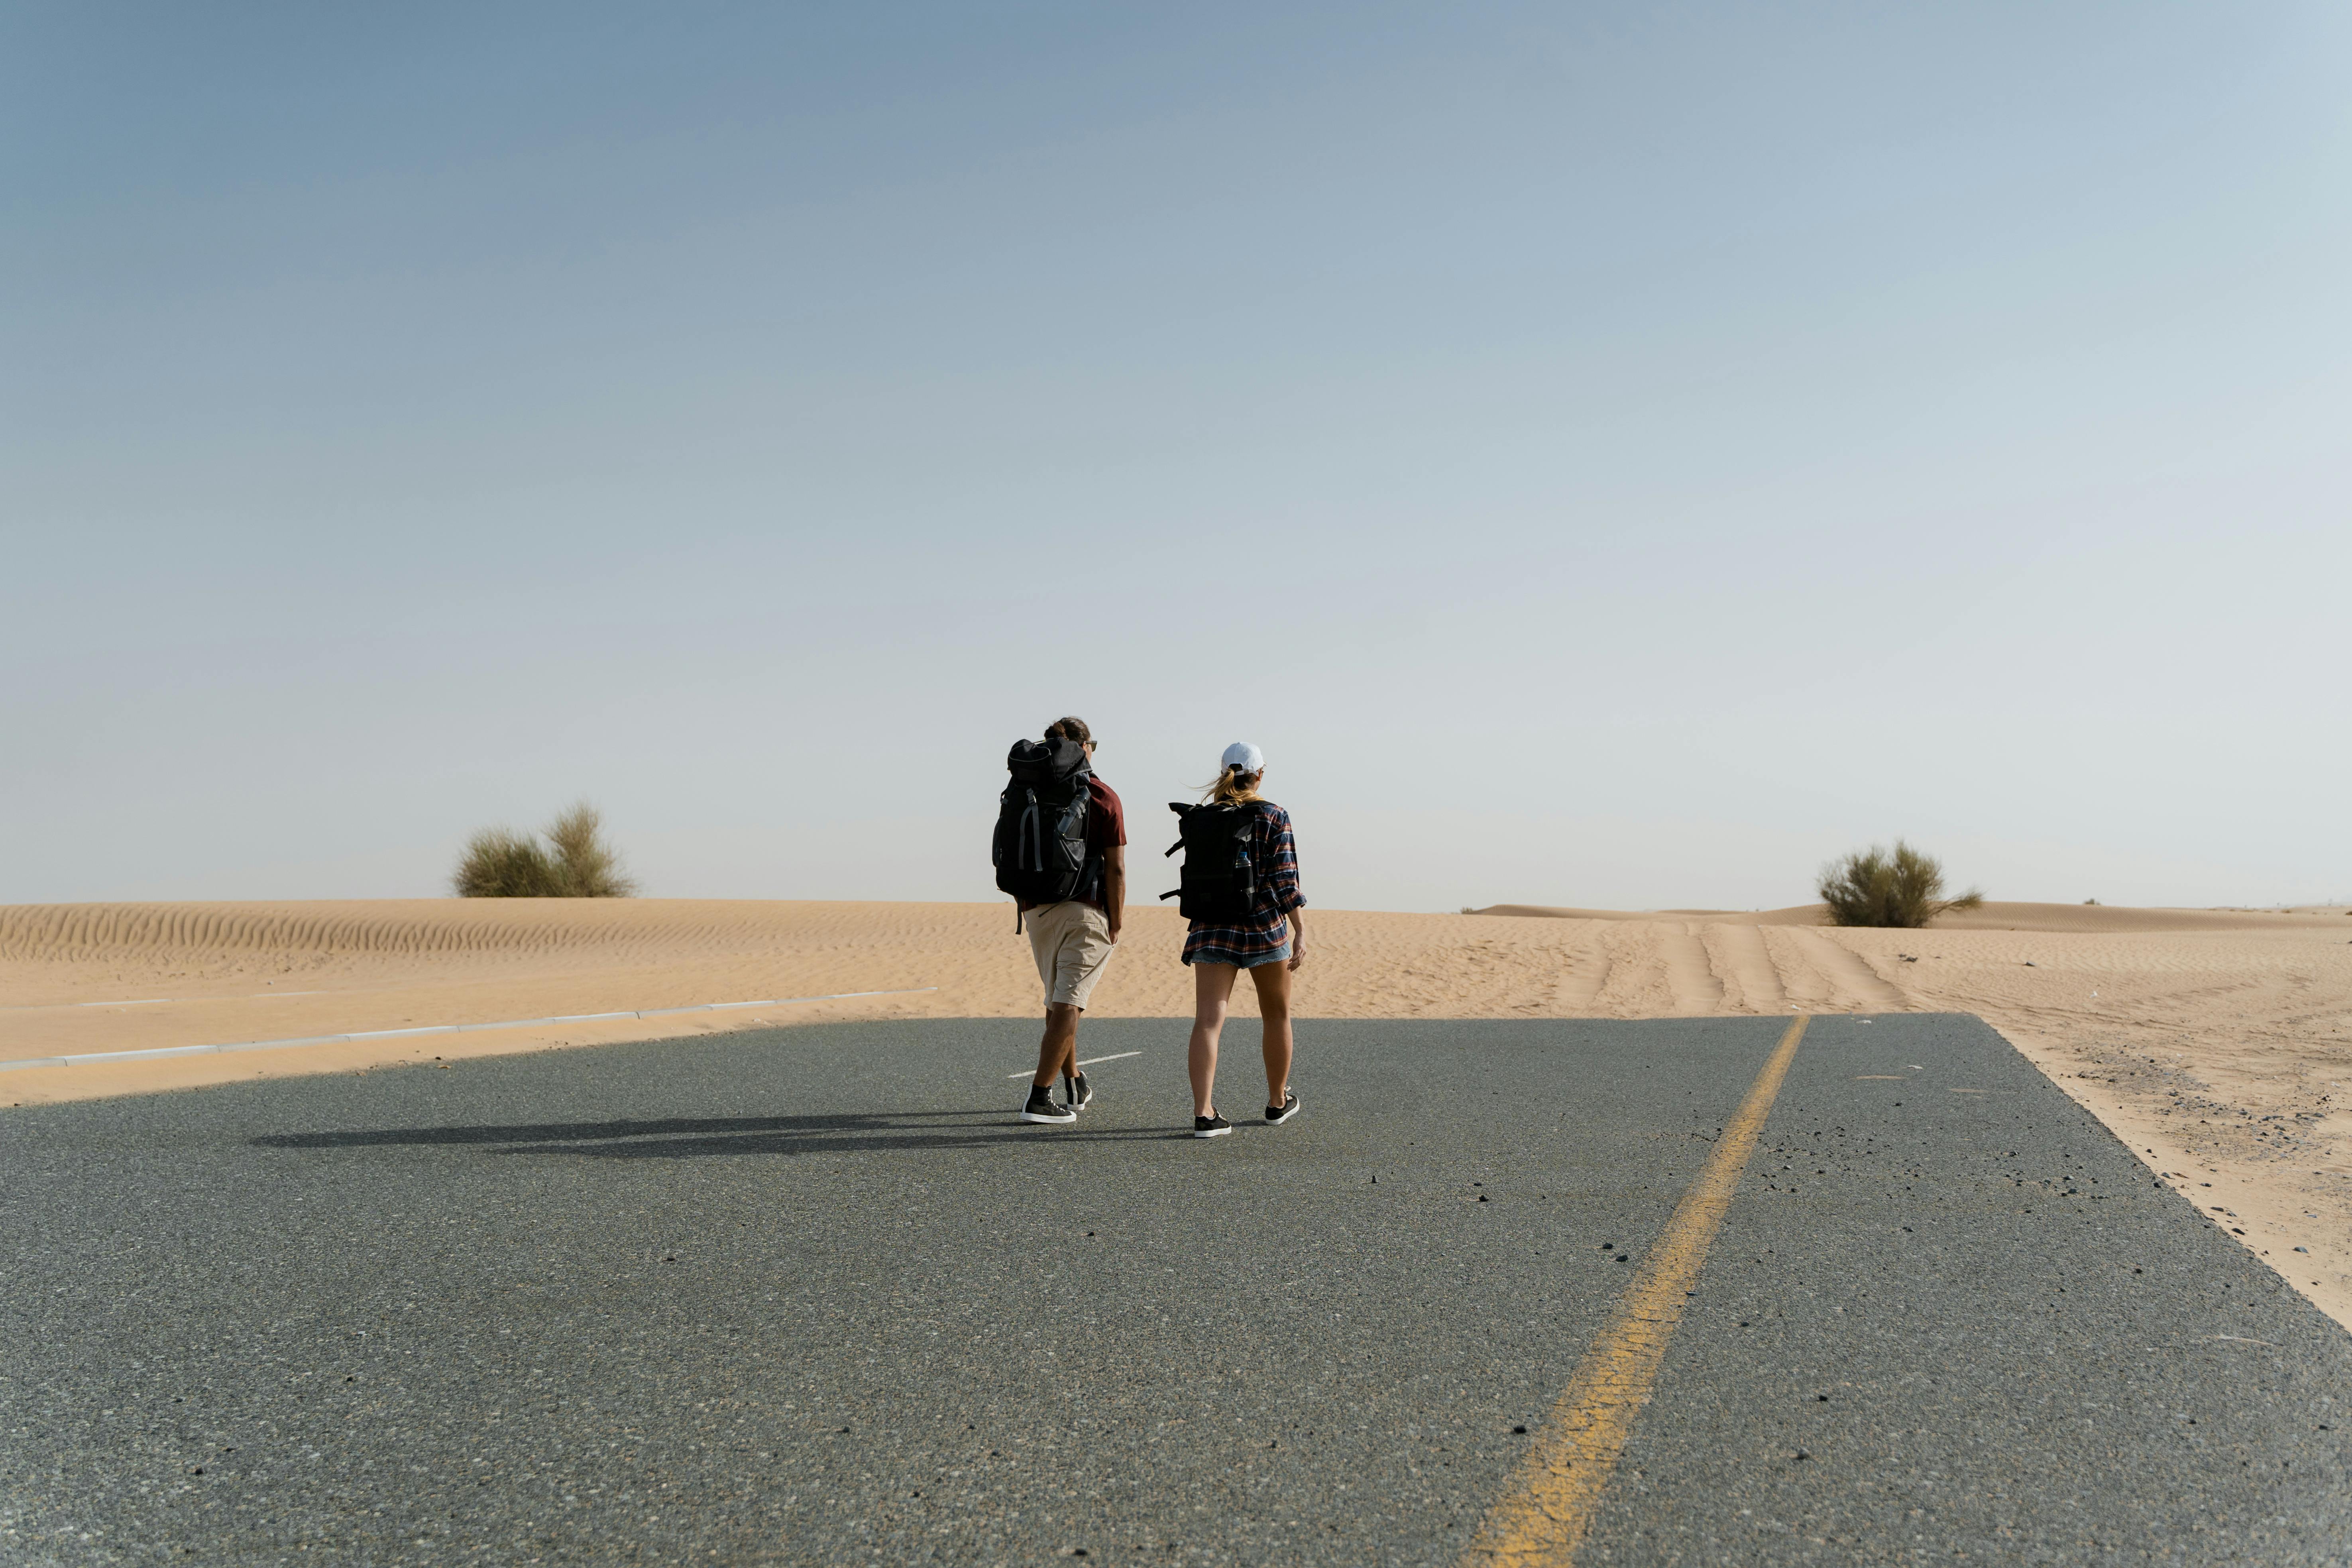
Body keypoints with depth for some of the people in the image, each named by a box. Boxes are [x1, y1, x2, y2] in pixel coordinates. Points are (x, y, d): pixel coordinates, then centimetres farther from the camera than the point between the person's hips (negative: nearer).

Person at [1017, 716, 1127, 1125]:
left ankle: (1075, 1087, 30)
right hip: (1087, 911, -5)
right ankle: (1039, 1098, -13)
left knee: (1059, 1001, 19)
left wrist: (1026, 909, 15)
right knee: (1067, 1006, -6)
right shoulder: (1104, 797, -5)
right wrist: (1116, 922, -3)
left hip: (1039, 911, 5)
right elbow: (1116, 867, -10)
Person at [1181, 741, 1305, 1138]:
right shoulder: (1274, 817, -4)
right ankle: (1278, 1101, 31)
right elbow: (1285, 879, -11)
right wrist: (1300, 932, -10)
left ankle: (1203, 1112, -17)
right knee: (1277, 1016, 18)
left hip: (1212, 928, 2)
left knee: (1208, 1021, -4)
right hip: (1265, 926, -2)